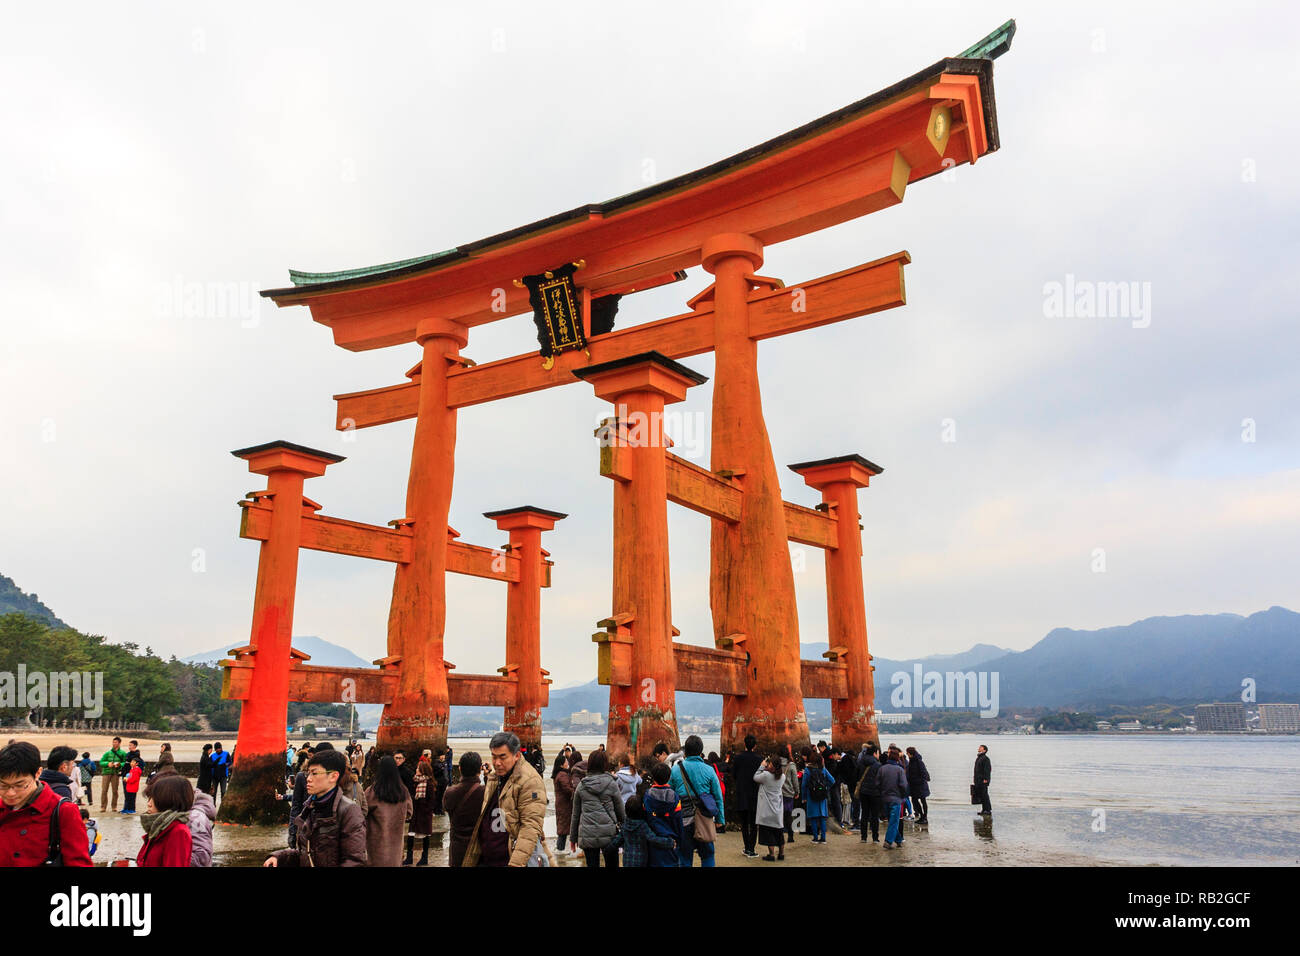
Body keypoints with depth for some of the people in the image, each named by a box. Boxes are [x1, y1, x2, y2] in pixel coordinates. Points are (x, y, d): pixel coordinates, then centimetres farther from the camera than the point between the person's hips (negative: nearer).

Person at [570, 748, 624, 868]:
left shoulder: (581, 786, 4)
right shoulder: (611, 784, -3)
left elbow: (576, 814, 10)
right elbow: (620, 810, 4)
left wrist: (574, 836, 19)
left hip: (587, 835, 2)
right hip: (609, 833, -2)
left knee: (592, 864, 8)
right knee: (611, 863, 8)